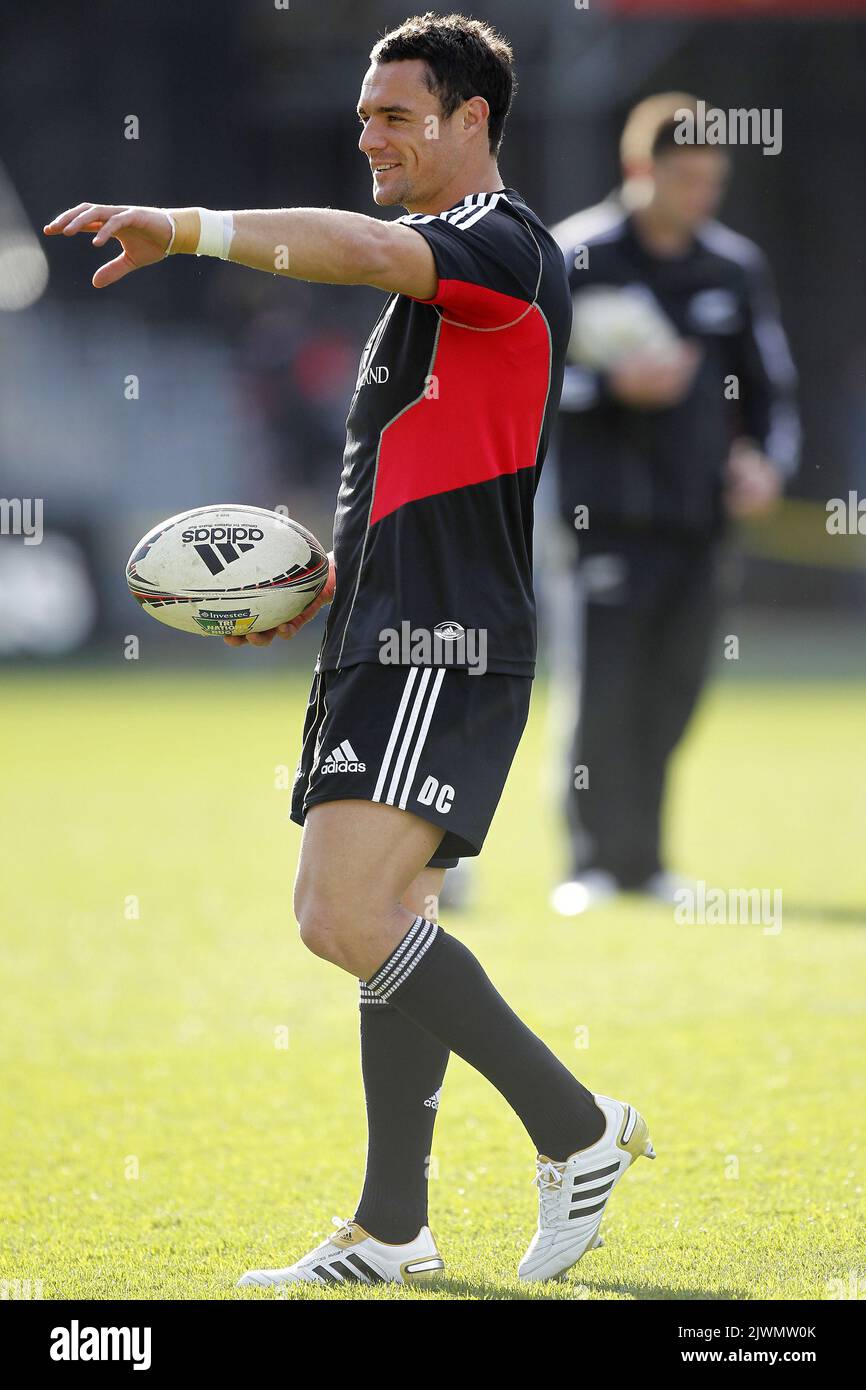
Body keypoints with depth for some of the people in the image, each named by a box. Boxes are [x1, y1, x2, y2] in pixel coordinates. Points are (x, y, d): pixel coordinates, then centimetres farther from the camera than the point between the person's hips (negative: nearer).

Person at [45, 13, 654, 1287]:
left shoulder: (503, 247, -8)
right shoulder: (429, 284, 23)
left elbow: (360, 248, -30)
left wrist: (186, 228, -35)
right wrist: (321, 590, 17)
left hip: (444, 648, -11)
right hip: (383, 643, 11)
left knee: (349, 917, -19)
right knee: (384, 918, 11)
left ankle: (578, 1131, -10)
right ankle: (391, 1233, 16)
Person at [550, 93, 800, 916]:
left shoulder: (735, 268, 12)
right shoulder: (572, 257, -2)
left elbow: (771, 384, 19)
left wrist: (768, 457, 1)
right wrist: (612, 386, -17)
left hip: (700, 517, 4)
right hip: (608, 518, -4)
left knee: (670, 696, 5)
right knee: (603, 694, -10)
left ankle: (641, 861, 15)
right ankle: (595, 861, -1)